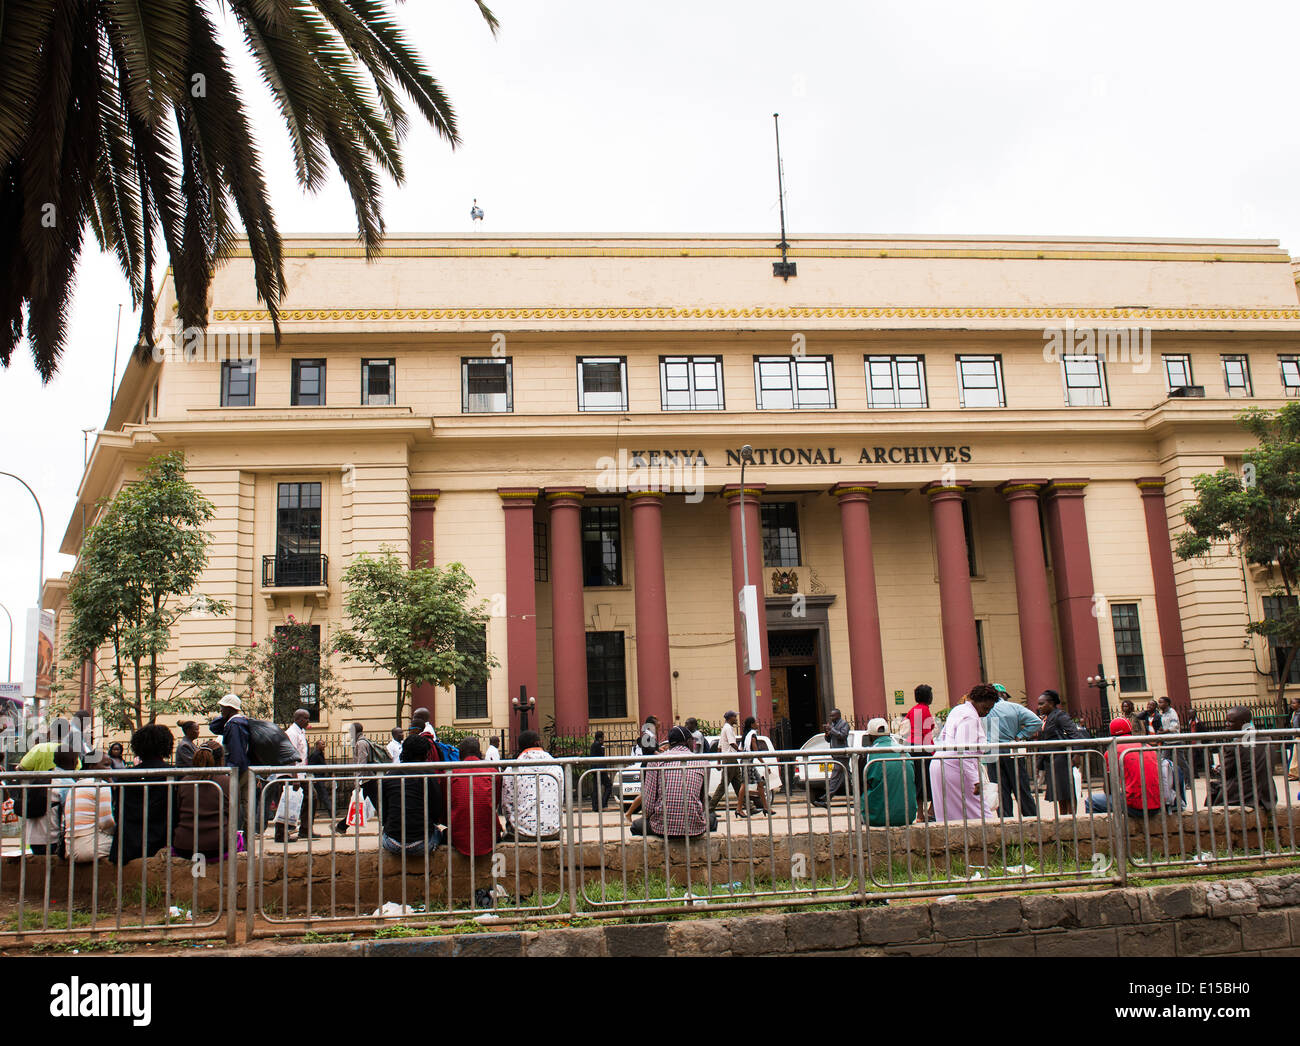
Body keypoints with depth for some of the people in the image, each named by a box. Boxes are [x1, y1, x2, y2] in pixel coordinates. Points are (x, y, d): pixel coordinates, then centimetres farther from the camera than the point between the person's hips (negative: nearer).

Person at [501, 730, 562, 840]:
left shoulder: (511, 771, 0)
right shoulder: (556, 767, 6)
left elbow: (507, 806, 4)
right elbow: (559, 802, 12)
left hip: (523, 833, -2)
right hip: (552, 832, 2)